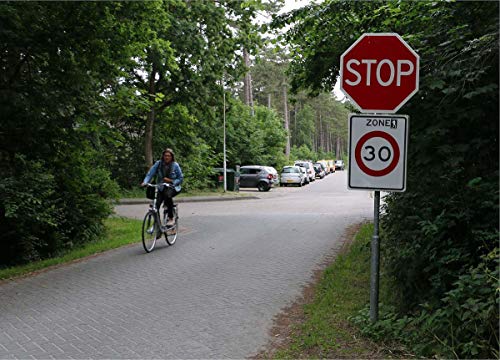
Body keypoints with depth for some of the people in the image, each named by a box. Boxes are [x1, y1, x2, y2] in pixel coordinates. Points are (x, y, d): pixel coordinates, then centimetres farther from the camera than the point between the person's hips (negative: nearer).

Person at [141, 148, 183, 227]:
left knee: (167, 195, -36)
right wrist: (145, 182, -28)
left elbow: (181, 178, -2)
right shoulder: (158, 164, -4)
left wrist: (171, 181, -18)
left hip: (172, 187, -2)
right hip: (161, 188, 2)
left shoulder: (175, 165, -7)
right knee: (156, 204, -20)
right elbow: (150, 174, -10)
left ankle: (171, 219, -24)